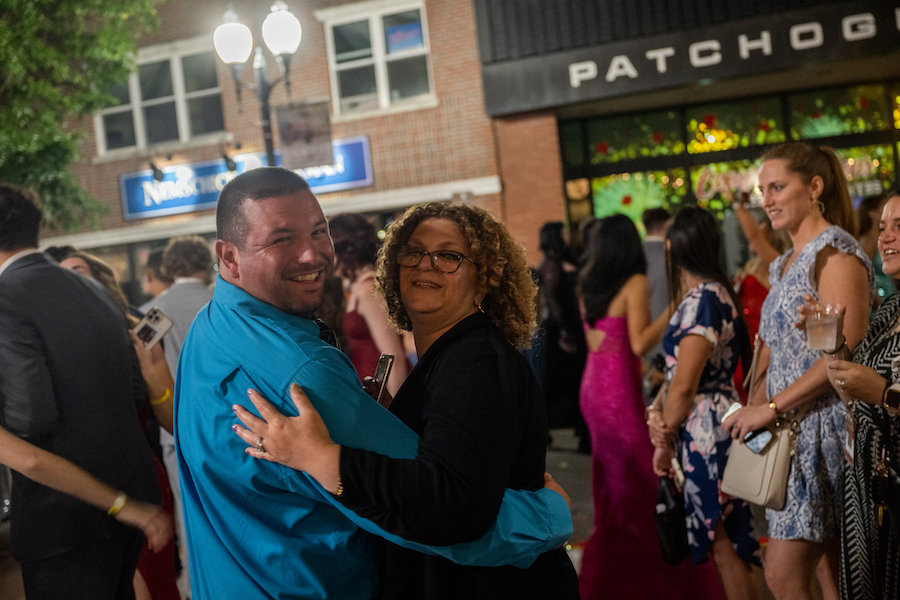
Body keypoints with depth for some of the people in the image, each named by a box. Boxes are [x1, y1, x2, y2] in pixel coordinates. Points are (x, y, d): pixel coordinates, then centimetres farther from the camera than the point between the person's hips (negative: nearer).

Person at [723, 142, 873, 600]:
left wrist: (771, 408, -18)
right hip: (792, 430, 8)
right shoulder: (787, 262, 17)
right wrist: (753, 411, 7)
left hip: (823, 427, -8)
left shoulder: (835, 251, -10)